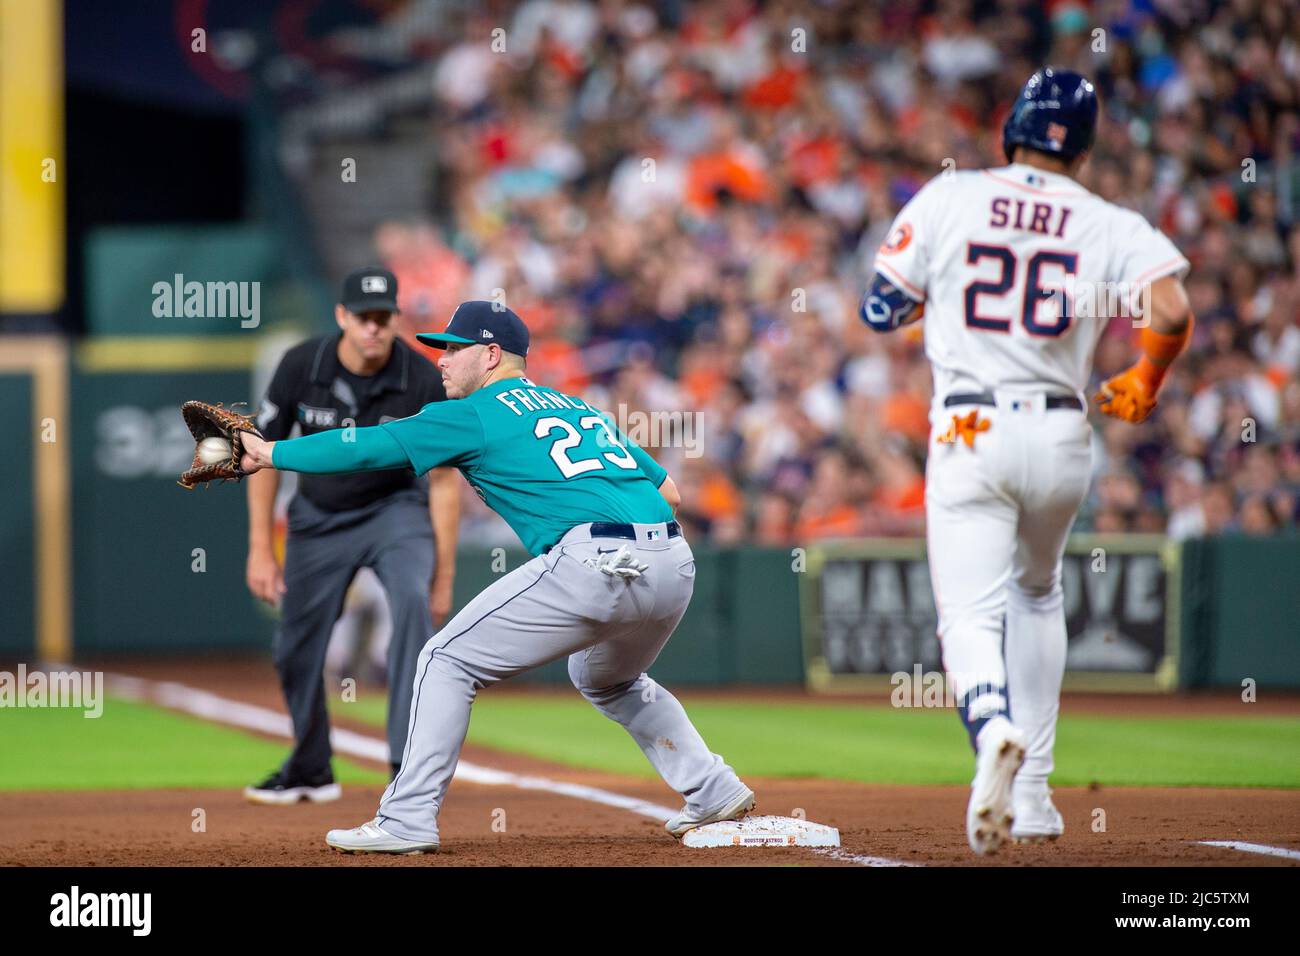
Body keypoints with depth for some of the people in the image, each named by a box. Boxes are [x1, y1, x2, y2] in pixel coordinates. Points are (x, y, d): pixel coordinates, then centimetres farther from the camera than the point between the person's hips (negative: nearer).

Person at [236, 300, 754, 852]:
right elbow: (666, 488, 26)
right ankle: (716, 795, 28)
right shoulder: (578, 407, 29)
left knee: (448, 660, 3)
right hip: (676, 564, 8)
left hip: (595, 563, -8)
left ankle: (407, 821, -3)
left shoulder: (475, 415, 8)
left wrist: (270, 452, 15)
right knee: (606, 678, 36)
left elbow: (368, 448, 7)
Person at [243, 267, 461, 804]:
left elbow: (444, 480, -14)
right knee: (296, 648, 7)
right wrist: (260, 549, -9)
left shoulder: (424, 381, -21)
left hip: (395, 510, -2)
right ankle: (310, 771, 33)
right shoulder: (301, 367, -18)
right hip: (319, 516, 3)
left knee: (414, 603, -31)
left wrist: (444, 576, -15)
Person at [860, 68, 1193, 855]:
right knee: (1036, 594, 25)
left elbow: (880, 311, 2)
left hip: (969, 435, -2)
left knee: (971, 612, -6)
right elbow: (1172, 311, -15)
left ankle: (994, 732, -40)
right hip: (1063, 436, 2)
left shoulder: (948, 199, 0)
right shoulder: (1112, 227, 1)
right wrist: (1144, 384, 5)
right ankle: (1032, 795, 21)